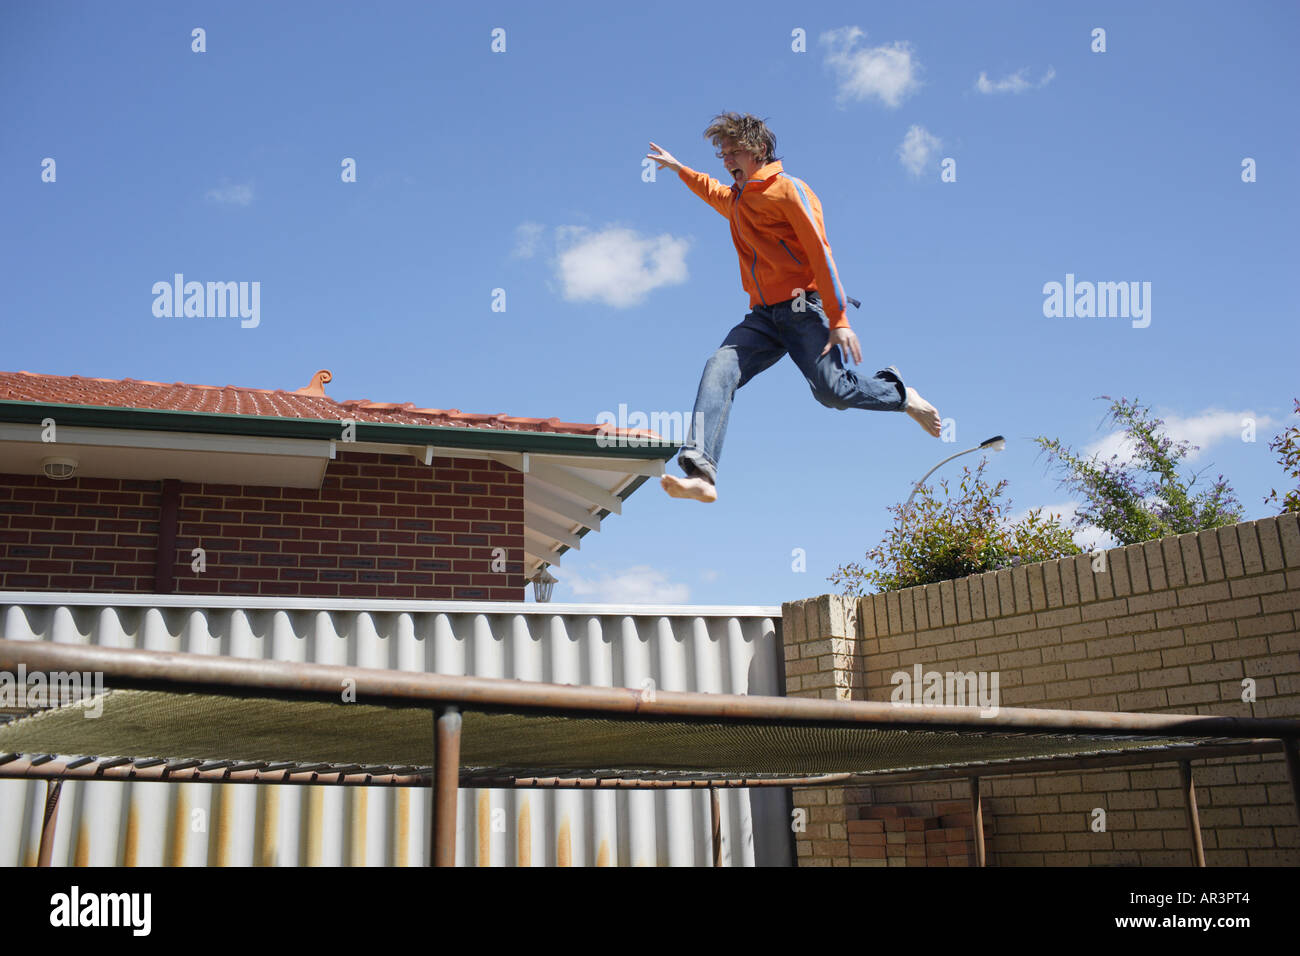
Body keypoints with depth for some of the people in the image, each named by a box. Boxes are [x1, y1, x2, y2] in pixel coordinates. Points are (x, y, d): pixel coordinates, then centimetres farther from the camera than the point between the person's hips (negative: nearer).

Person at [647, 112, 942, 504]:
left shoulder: (787, 189, -2)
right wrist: (678, 168, 51)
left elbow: (820, 253, -9)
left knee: (831, 389, -18)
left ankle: (900, 394, 16)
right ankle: (701, 474, -35)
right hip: (763, 316, 6)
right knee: (719, 369, -19)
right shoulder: (736, 199, 22)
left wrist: (839, 319, -16)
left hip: (802, 307, -6)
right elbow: (712, 191, 51)